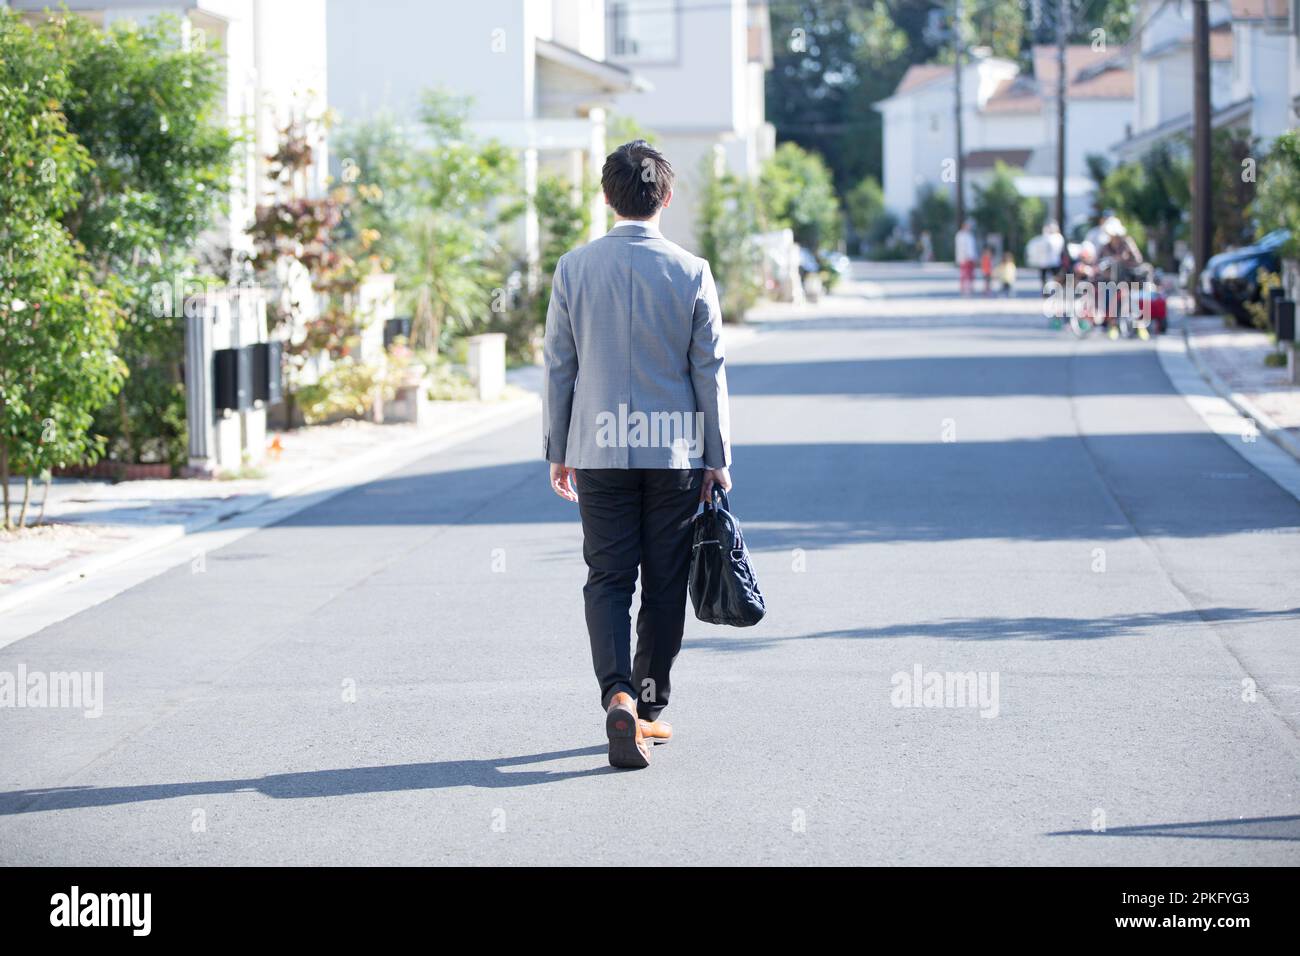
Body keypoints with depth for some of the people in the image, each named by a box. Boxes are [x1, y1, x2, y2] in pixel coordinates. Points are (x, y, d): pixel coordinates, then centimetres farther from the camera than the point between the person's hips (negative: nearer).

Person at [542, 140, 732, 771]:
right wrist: (719, 458, 5)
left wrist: (557, 452, 12)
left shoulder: (575, 268, -1)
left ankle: (619, 694, -18)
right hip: (675, 451, 0)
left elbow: (558, 367, 3)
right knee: (664, 584, 9)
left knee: (607, 578, 3)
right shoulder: (691, 273, -4)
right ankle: (650, 709, 16)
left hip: (599, 451, 1)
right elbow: (709, 373, -1)